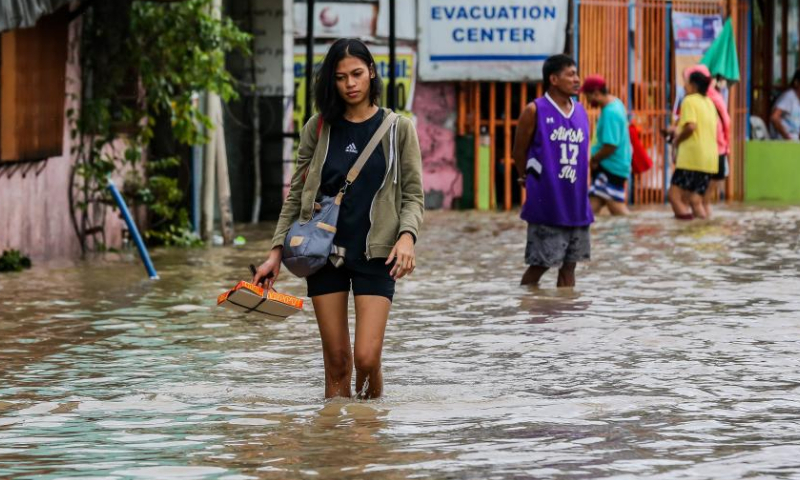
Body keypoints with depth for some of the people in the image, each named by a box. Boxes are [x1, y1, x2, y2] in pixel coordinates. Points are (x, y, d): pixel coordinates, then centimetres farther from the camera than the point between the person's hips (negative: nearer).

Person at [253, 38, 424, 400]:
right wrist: (277, 252, 4)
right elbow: (296, 194, 10)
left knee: (366, 357, -12)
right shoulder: (319, 128, 6)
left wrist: (407, 236, -16)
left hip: (374, 252, -2)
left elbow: (413, 194, 3)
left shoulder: (397, 129, 2)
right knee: (336, 360, 1)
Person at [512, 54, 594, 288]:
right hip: (546, 205, -5)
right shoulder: (535, 111, -7)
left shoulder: (580, 112, 9)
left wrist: (581, 191, 11)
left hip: (576, 205, 5)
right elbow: (519, 154, 1)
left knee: (569, 265, 8)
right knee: (539, 264, -2)